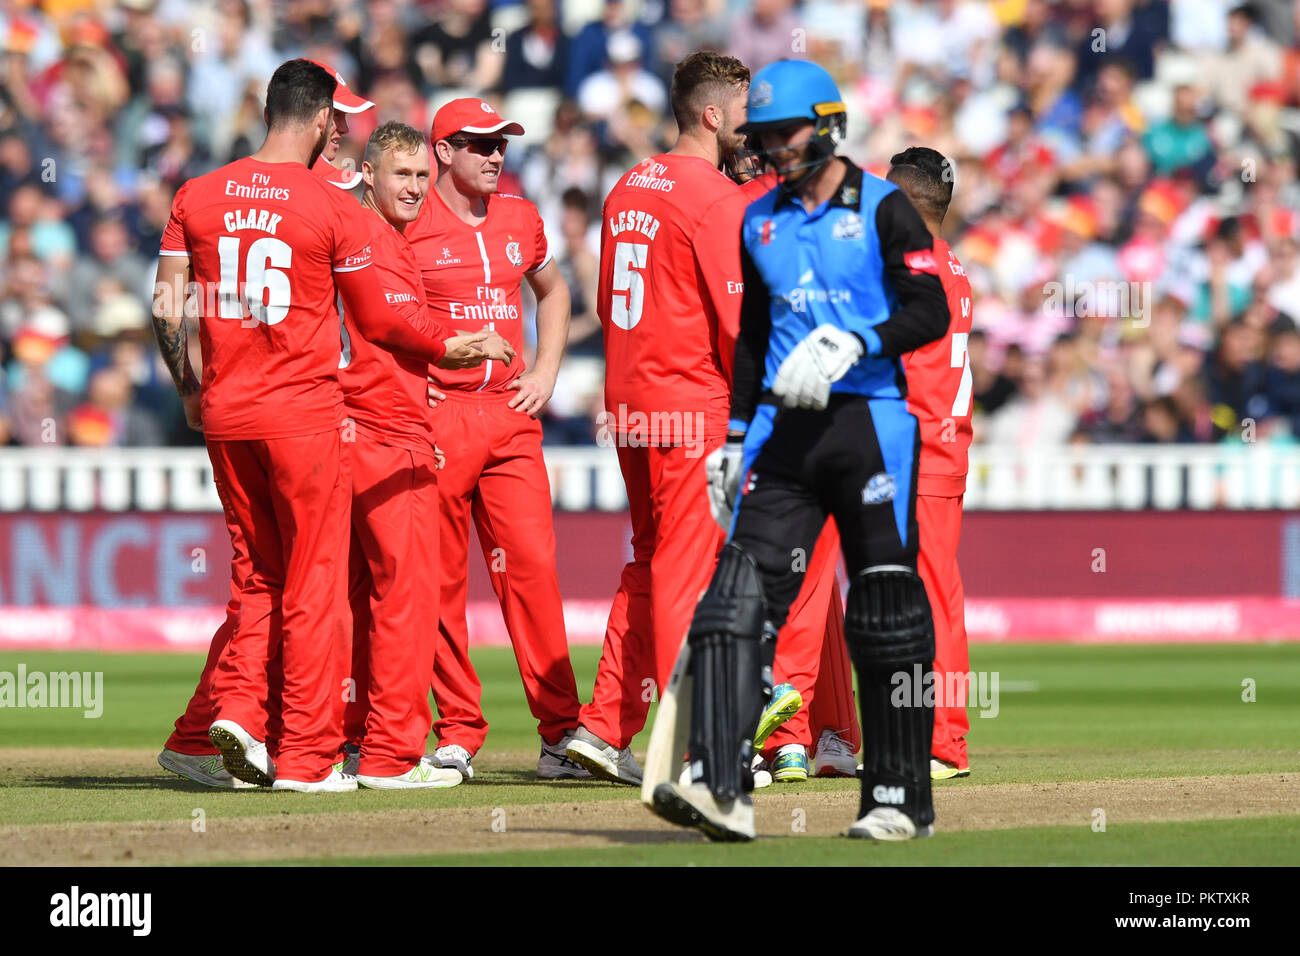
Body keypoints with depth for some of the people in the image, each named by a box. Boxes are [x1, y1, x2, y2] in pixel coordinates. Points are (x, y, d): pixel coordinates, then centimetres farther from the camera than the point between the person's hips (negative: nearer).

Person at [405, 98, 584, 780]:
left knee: (531, 564, -4)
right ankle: (457, 730, 6)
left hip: (512, 415, 3)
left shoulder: (520, 220, 12)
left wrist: (546, 372, 16)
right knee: (441, 576, -1)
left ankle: (561, 730, -3)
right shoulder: (408, 226, -3)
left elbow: (552, 291, 29)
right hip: (436, 415, -3)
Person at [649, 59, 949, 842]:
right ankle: (723, 787, -17)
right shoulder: (761, 222, 16)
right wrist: (736, 436, 19)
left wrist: (855, 344, -25)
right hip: (787, 430, 5)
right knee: (740, 594, -9)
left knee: (885, 614, -2)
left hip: (872, 421, -5)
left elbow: (932, 312, -10)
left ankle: (903, 799, 8)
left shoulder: (883, 209, -2)